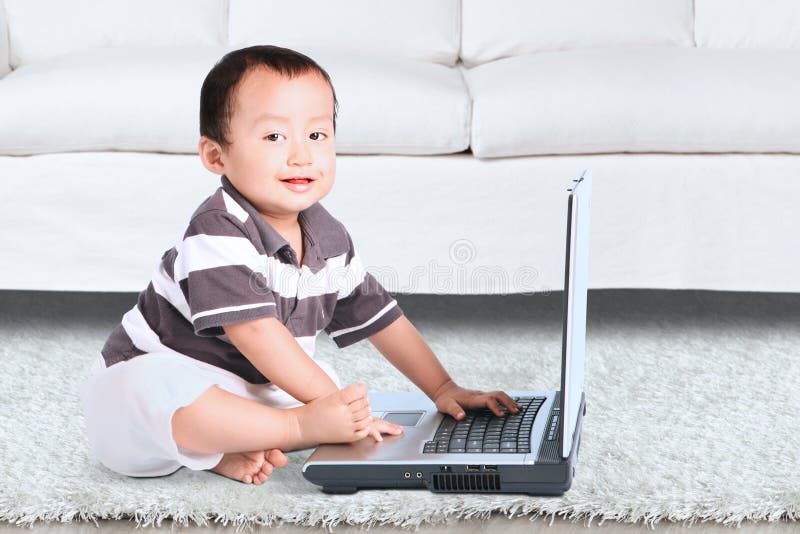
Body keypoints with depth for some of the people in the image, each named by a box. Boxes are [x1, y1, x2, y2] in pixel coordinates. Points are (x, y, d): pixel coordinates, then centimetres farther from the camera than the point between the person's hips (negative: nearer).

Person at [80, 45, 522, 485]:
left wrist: (444, 391, 9)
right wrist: (324, 405, -35)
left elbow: (381, 317, 10)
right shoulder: (218, 233, -26)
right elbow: (255, 330, -33)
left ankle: (230, 451, -13)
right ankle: (297, 430, -26)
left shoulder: (329, 239, 0)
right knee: (156, 392, -40)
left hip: (237, 390, 9)